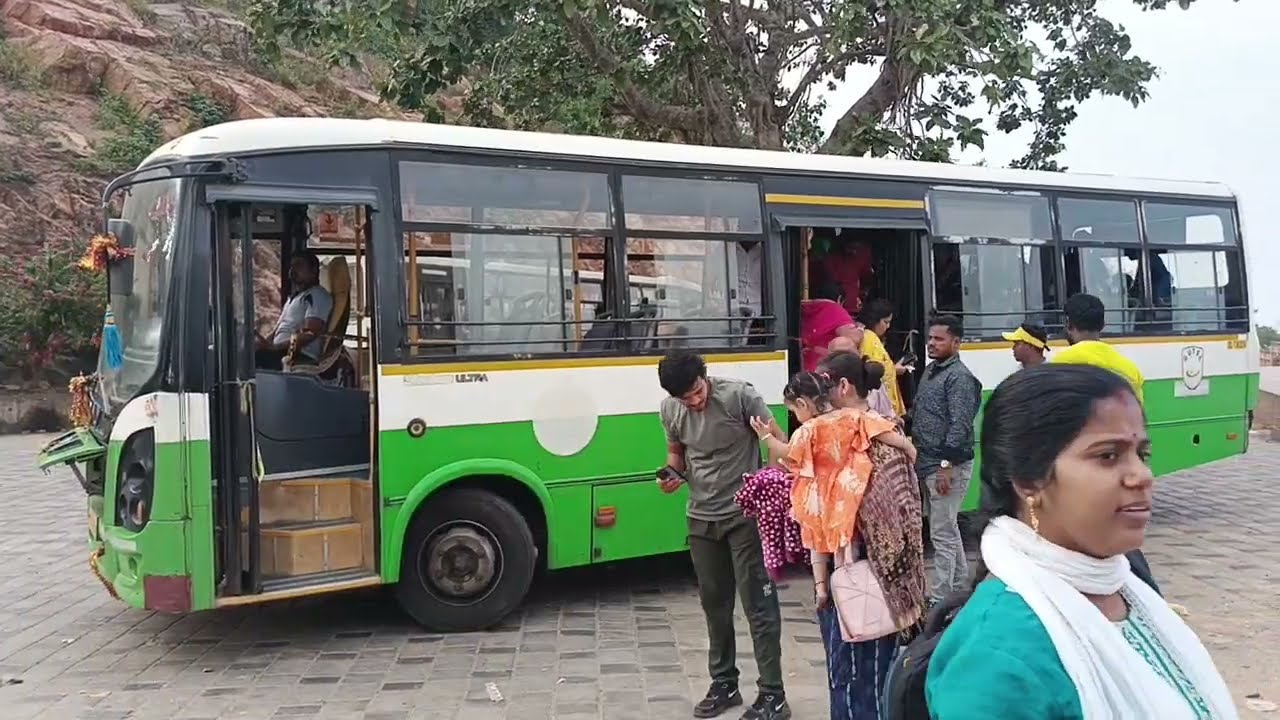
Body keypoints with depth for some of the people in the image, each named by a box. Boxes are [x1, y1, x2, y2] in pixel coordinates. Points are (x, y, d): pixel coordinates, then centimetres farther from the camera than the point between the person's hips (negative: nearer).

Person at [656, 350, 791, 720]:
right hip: (702, 517, 5)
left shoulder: (739, 395, -17)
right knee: (715, 603, 14)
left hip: (746, 515, -5)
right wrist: (672, 474, -8)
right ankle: (724, 684, 29)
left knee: (758, 603, -2)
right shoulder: (669, 409, -3)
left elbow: (777, 440, -11)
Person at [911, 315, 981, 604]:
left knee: (942, 533, -4)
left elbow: (960, 425, -19)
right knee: (949, 529, 17)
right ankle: (959, 588, 28)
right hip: (928, 463, 9)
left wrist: (946, 464, -22)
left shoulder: (959, 376, -13)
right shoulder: (930, 371, 14)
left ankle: (940, 599, 2)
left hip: (947, 465, -9)